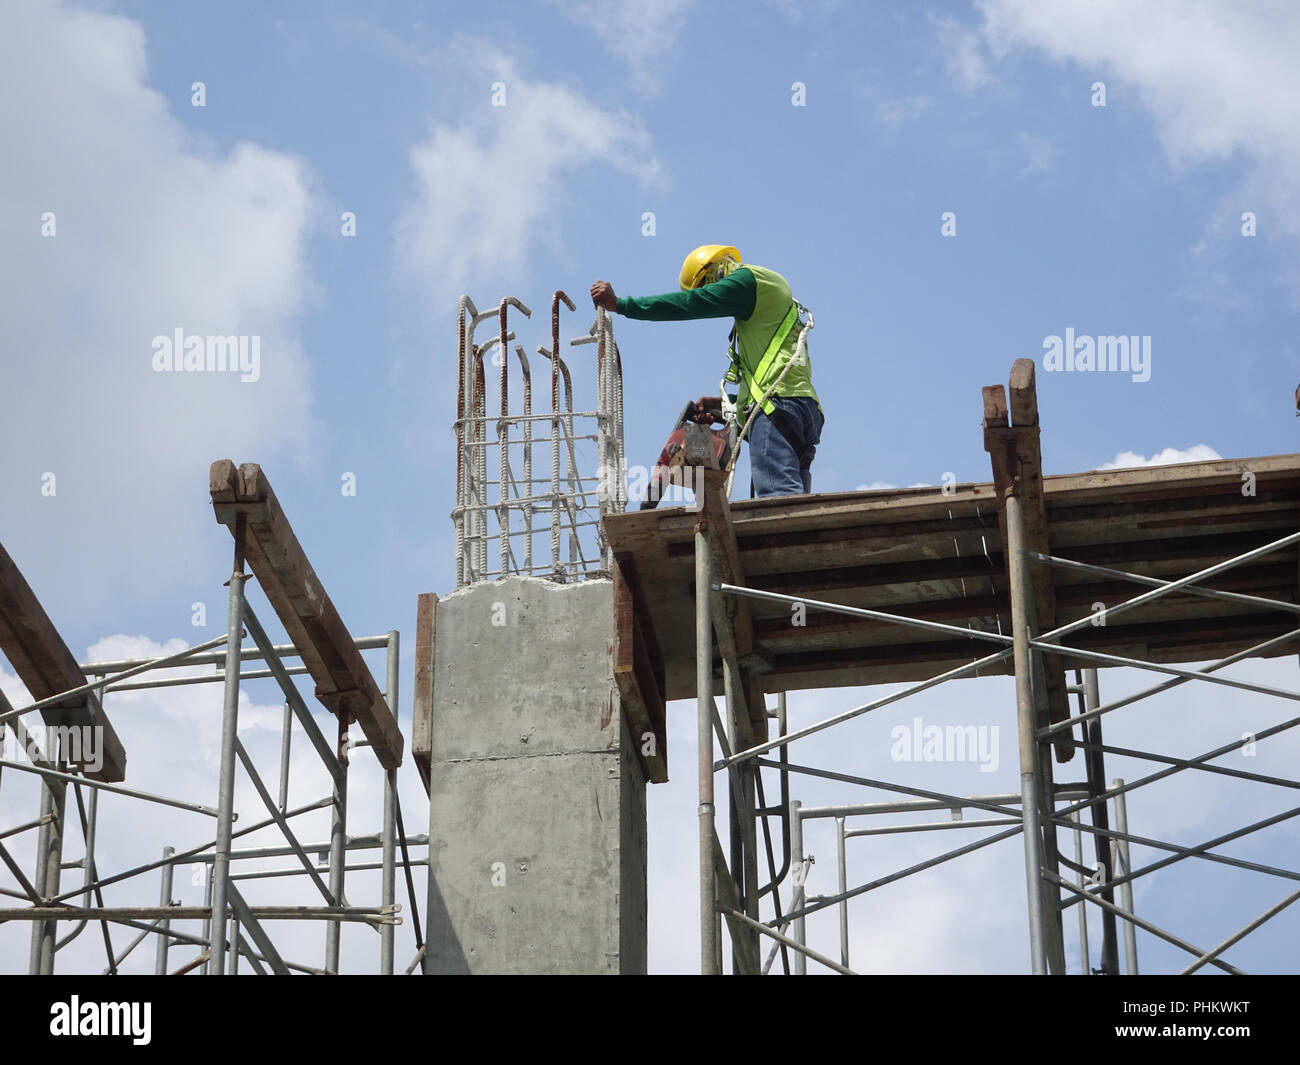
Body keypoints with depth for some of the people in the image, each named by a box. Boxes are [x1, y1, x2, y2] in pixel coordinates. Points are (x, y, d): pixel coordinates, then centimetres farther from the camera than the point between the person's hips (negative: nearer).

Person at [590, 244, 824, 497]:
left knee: (779, 495, -24)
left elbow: (689, 304, -3)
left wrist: (619, 304, 0)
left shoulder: (750, 278, 6)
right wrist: (722, 404, 27)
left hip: (778, 402, -10)